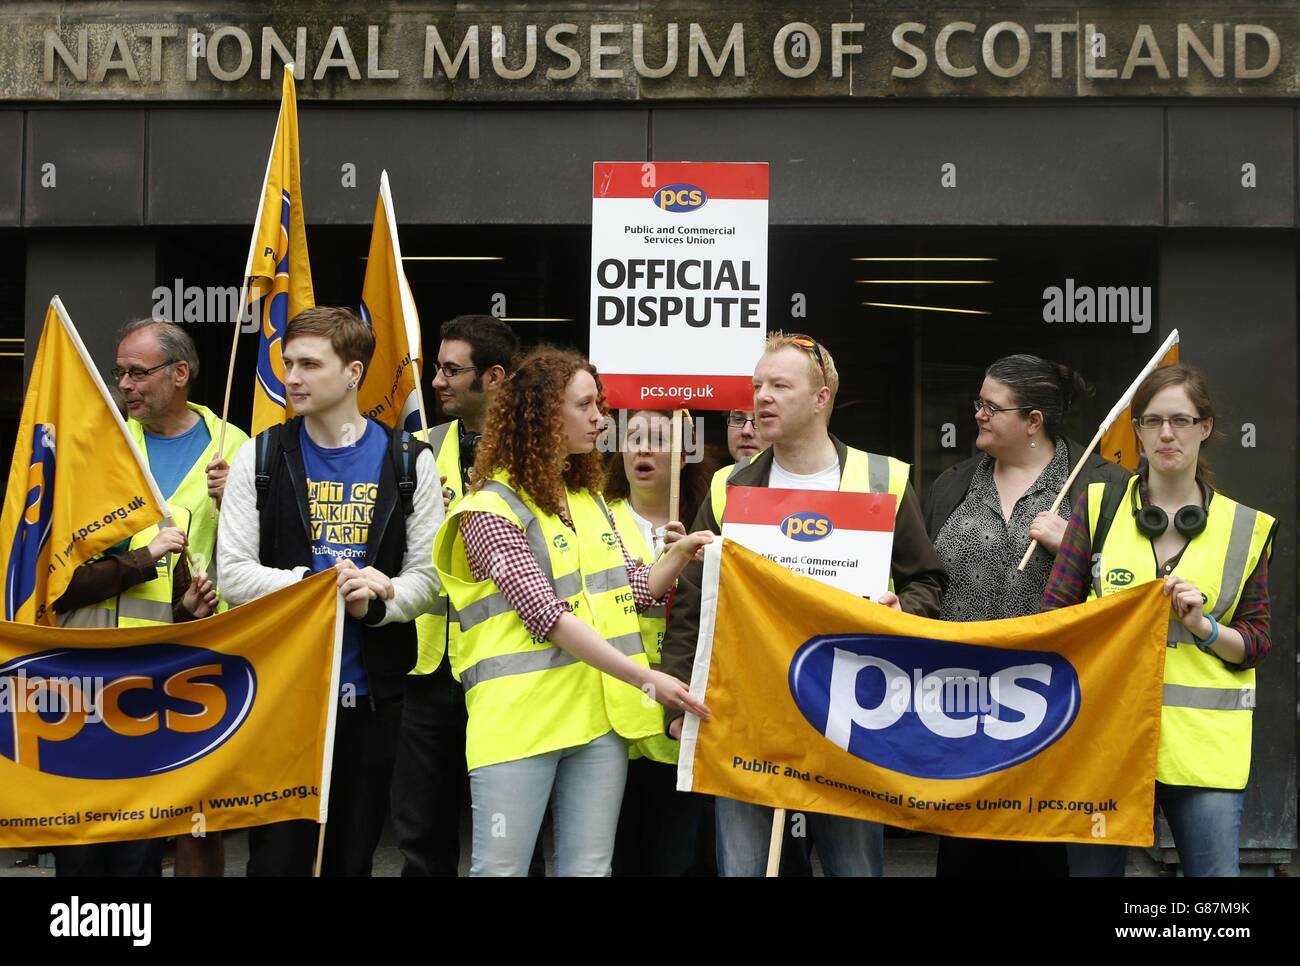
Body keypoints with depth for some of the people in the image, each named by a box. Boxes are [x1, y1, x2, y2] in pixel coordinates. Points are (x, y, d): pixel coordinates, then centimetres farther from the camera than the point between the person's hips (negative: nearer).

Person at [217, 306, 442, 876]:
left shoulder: (410, 462, 4)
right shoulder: (260, 458, 3)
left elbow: (426, 577, 2)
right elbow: (234, 573, -3)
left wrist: (374, 603, -18)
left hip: (371, 693, 1)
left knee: (353, 856, 11)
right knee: (277, 856, 1)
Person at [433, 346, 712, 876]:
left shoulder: (590, 500, 15)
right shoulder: (491, 509, -8)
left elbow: (626, 593, 17)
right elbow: (549, 616, -17)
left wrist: (681, 553, 1)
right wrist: (645, 678, -20)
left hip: (602, 713, 6)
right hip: (519, 718, -6)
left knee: (588, 868, 8)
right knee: (500, 868, -2)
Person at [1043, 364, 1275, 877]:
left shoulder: (1246, 528, 8)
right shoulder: (1099, 506, 6)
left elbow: (1257, 643, 9)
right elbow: (1054, 613, 7)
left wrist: (1203, 626, -9)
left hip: (1204, 740, 0)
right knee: (1092, 867, 6)